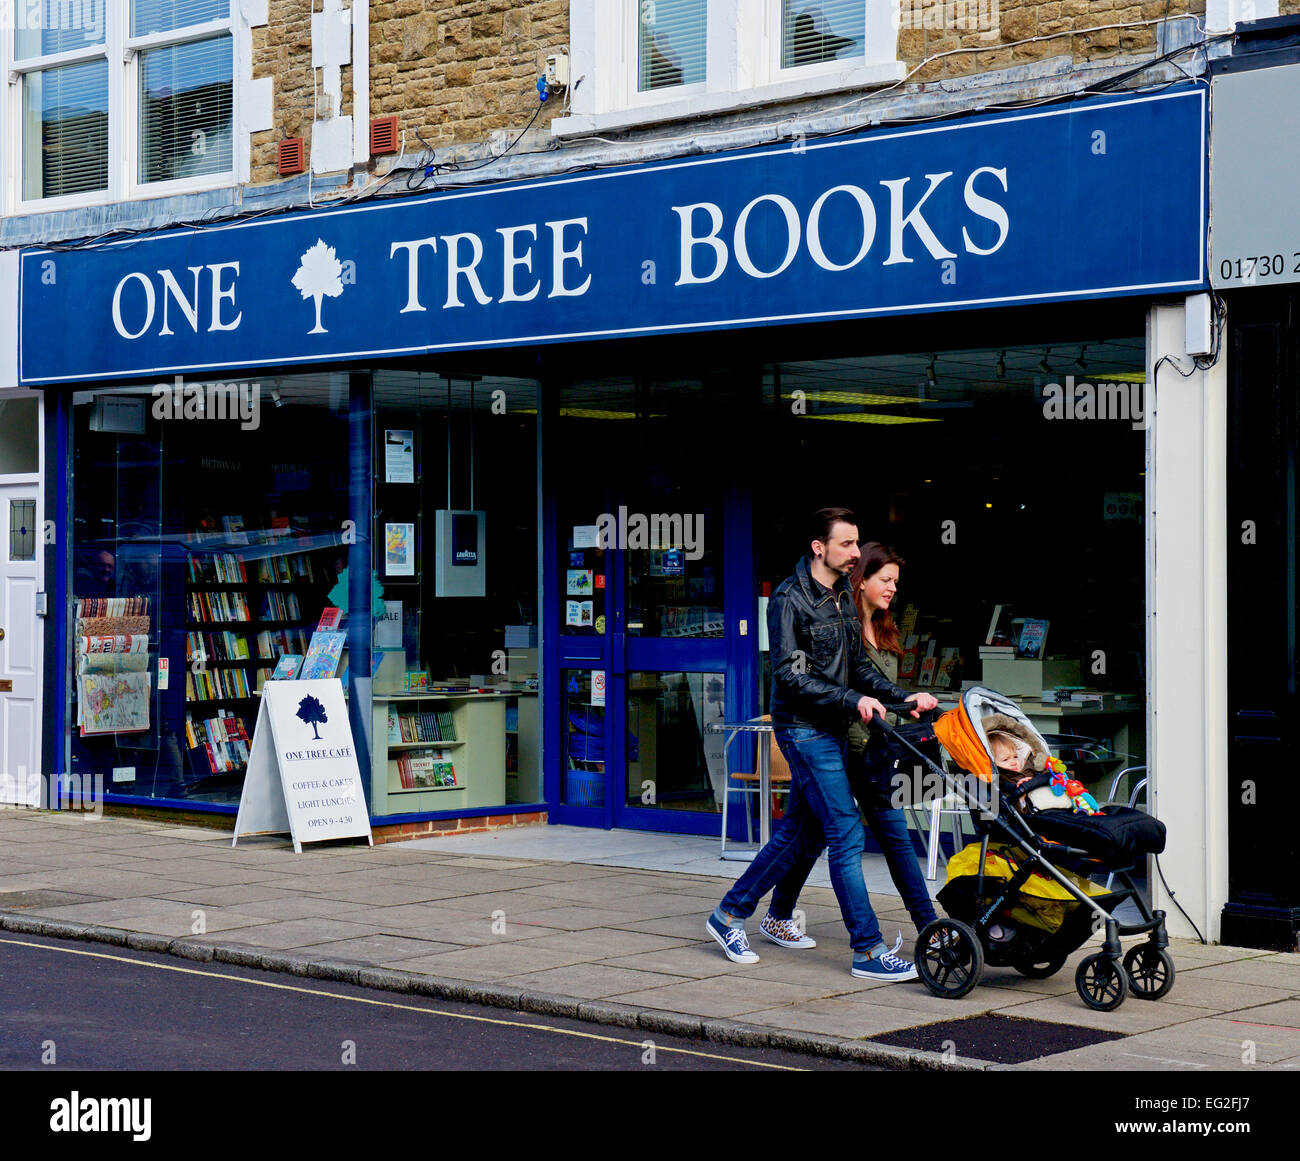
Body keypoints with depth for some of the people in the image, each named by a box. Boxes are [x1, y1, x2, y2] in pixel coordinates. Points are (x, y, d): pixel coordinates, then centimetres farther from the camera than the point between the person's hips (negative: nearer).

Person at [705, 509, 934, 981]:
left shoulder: (843, 597, 13)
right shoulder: (789, 598, -13)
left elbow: (858, 665, 19)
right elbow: (790, 675, -18)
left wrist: (901, 696, 5)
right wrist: (852, 700, -24)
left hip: (830, 729, 9)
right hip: (804, 729, -9)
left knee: (800, 833, 14)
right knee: (847, 836, -9)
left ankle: (729, 914, 25)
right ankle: (868, 951, -5)